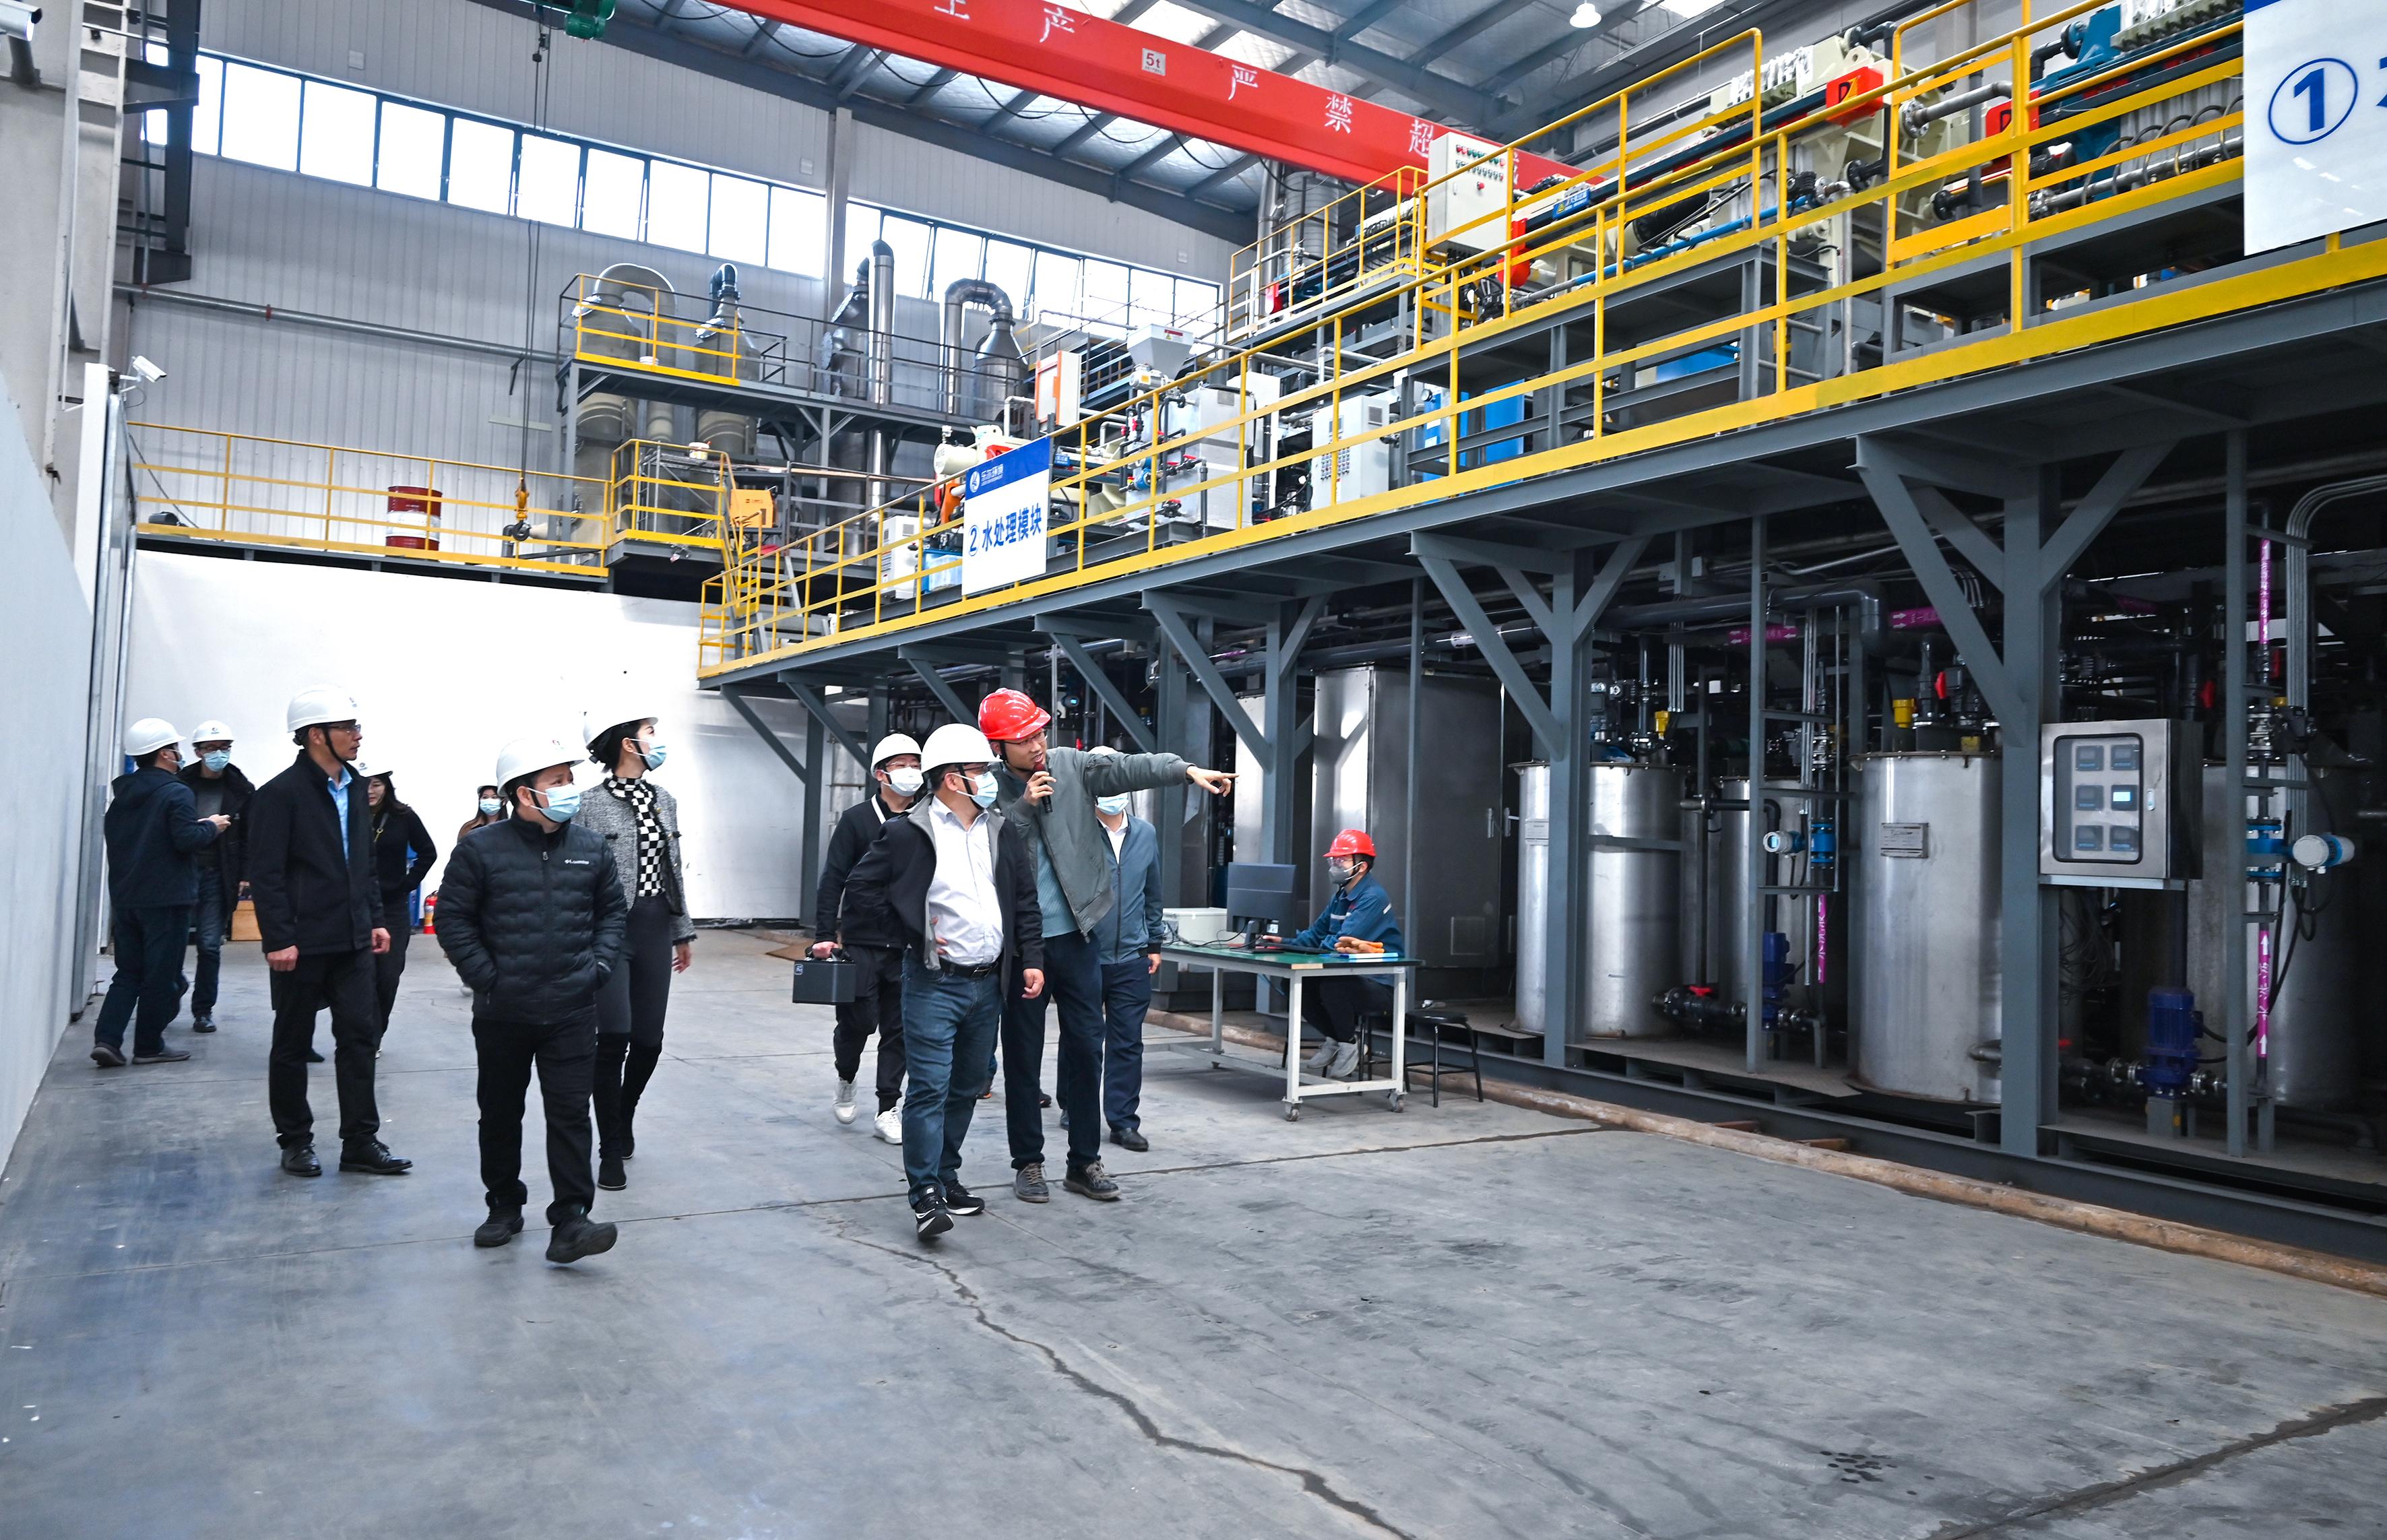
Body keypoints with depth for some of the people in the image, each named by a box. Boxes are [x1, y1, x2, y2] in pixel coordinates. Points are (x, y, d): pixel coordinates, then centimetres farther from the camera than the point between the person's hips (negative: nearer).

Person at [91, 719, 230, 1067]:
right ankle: (149, 1046, 7)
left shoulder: (123, 793, 10)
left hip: (125, 896, 7)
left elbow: (110, 834, 18)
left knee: (128, 972, 14)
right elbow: (187, 840, -22)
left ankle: (107, 1039, 3)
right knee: (160, 975, 2)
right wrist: (211, 827, -4)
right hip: (166, 897, -7)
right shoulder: (175, 793, -13)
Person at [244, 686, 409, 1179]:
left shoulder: (353, 789, 10)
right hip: (303, 943, -6)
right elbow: (266, 874, -14)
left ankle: (361, 1141, 9)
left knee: (359, 1035, 4)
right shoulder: (281, 794, -11)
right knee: (293, 1045, 9)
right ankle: (296, 1142, 21)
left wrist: (375, 918, 11)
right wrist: (279, 938, -18)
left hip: (352, 939, 6)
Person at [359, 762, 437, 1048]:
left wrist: (408, 883, 2)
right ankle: (369, 1039, 5)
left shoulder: (404, 817, -2)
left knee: (389, 976, 4)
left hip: (394, 908, 1)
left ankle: (376, 1035, 23)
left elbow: (428, 853, 7)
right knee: (366, 975, -4)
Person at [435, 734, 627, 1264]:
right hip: (502, 1012, -1)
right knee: (500, 1112, 14)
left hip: (572, 1011, 1)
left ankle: (570, 1221, -1)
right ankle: (504, 1206, 30)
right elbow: (453, 918, -3)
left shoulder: (591, 847, 1)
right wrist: (485, 977, -9)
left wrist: (599, 963, 1)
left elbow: (613, 910, 11)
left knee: (570, 1114, -2)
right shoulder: (480, 849, -7)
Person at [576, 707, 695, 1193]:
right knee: (614, 1035, -10)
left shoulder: (664, 801, 12)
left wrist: (684, 931, 17)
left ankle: (623, 1118, 34)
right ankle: (612, 1149, 6)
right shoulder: (591, 804, -7)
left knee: (649, 1039, 7)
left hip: (656, 929, 6)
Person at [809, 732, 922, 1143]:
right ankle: (846, 1079, 29)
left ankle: (889, 1110, 13)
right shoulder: (856, 820, -1)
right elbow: (833, 879, -2)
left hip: (910, 946, 3)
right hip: (862, 942, -2)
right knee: (859, 1020, -1)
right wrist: (826, 934, -7)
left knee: (899, 1028, 4)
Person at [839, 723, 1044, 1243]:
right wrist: (914, 930, -4)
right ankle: (926, 1196, -2)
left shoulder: (1001, 831, 9)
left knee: (967, 1088, 14)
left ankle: (946, 1175, 28)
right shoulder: (908, 834, -8)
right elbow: (861, 890, -4)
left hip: (988, 984, 6)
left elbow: (1025, 901, 13)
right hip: (935, 983, -6)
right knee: (930, 1089, -8)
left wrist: (1032, 959, 6)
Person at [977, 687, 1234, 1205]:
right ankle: (1027, 1163, 20)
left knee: (1086, 1048, 7)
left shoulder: (1070, 766, 2)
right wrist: (1025, 805, -20)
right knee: (1023, 1056, 7)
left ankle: (1085, 1162, 18)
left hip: (1076, 935, 2)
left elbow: (1126, 768, -11)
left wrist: (1186, 769, -24)